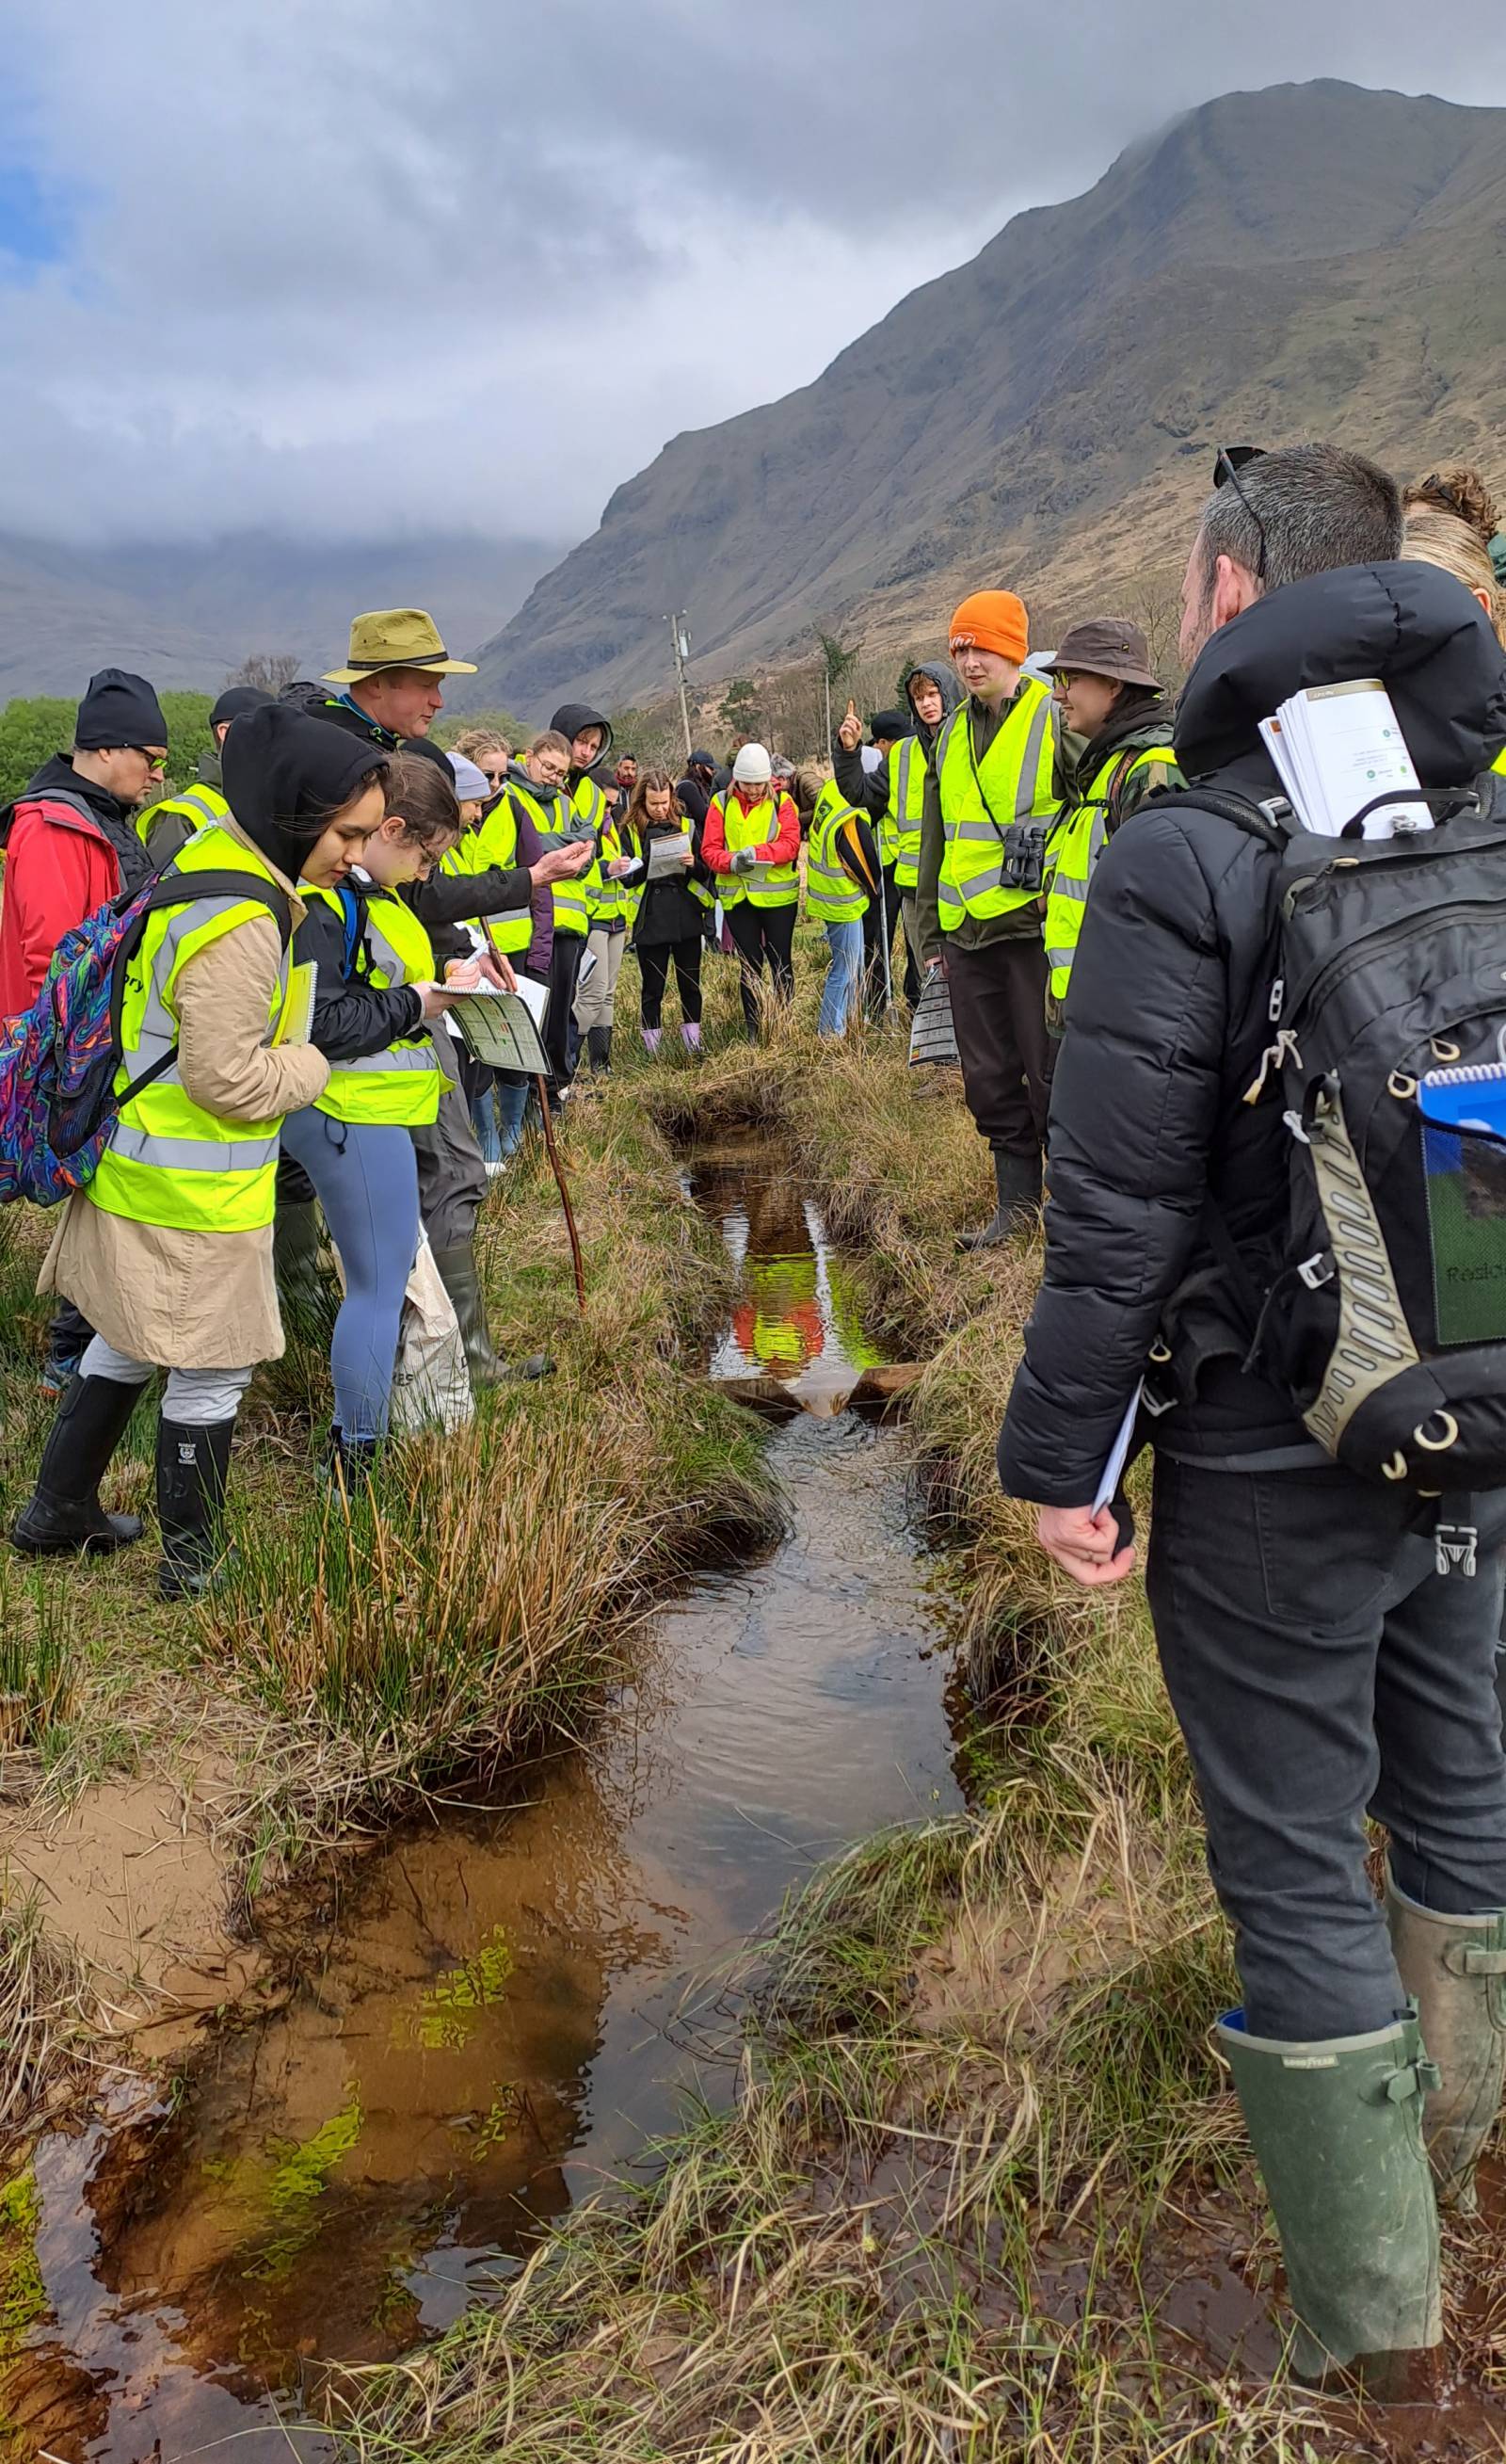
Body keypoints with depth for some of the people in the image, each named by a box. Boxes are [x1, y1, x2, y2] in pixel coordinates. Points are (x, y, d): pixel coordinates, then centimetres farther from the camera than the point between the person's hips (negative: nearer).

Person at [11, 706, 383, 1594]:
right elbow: (227, 1078, -25)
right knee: (210, 1375, 6)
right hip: (195, 1196, -10)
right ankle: (192, 1560, 23)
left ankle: (59, 1511, 40)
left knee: (125, 1347, 24)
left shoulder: (210, 857, 5)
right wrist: (313, 1064, -9)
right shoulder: (241, 927, -27)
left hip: (135, 1163, 10)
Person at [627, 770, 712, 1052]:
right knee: (652, 988, 5)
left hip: (686, 917, 2)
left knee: (690, 984, 9)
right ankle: (651, 1048, 13)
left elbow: (706, 872, 9)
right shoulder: (631, 830, 1)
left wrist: (694, 864, -13)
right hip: (650, 920, -2)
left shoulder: (687, 825, 7)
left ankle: (693, 1043, 21)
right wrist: (643, 867, -18)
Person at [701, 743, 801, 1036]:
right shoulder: (721, 803, 3)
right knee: (750, 965, 8)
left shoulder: (781, 802, 1)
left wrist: (758, 852, -26)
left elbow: (790, 844, -11)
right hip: (737, 897, 1)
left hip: (777, 895, -1)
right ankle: (752, 1029, 14)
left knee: (781, 963, 4)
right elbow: (709, 849, -2)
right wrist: (732, 862, -22)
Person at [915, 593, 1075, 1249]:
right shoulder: (952, 734, 16)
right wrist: (931, 930, 19)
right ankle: (1017, 1200, 23)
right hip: (967, 935, 7)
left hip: (1035, 929, -7)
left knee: (1050, 1076, -2)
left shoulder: (1058, 719, -4)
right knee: (989, 1079, 11)